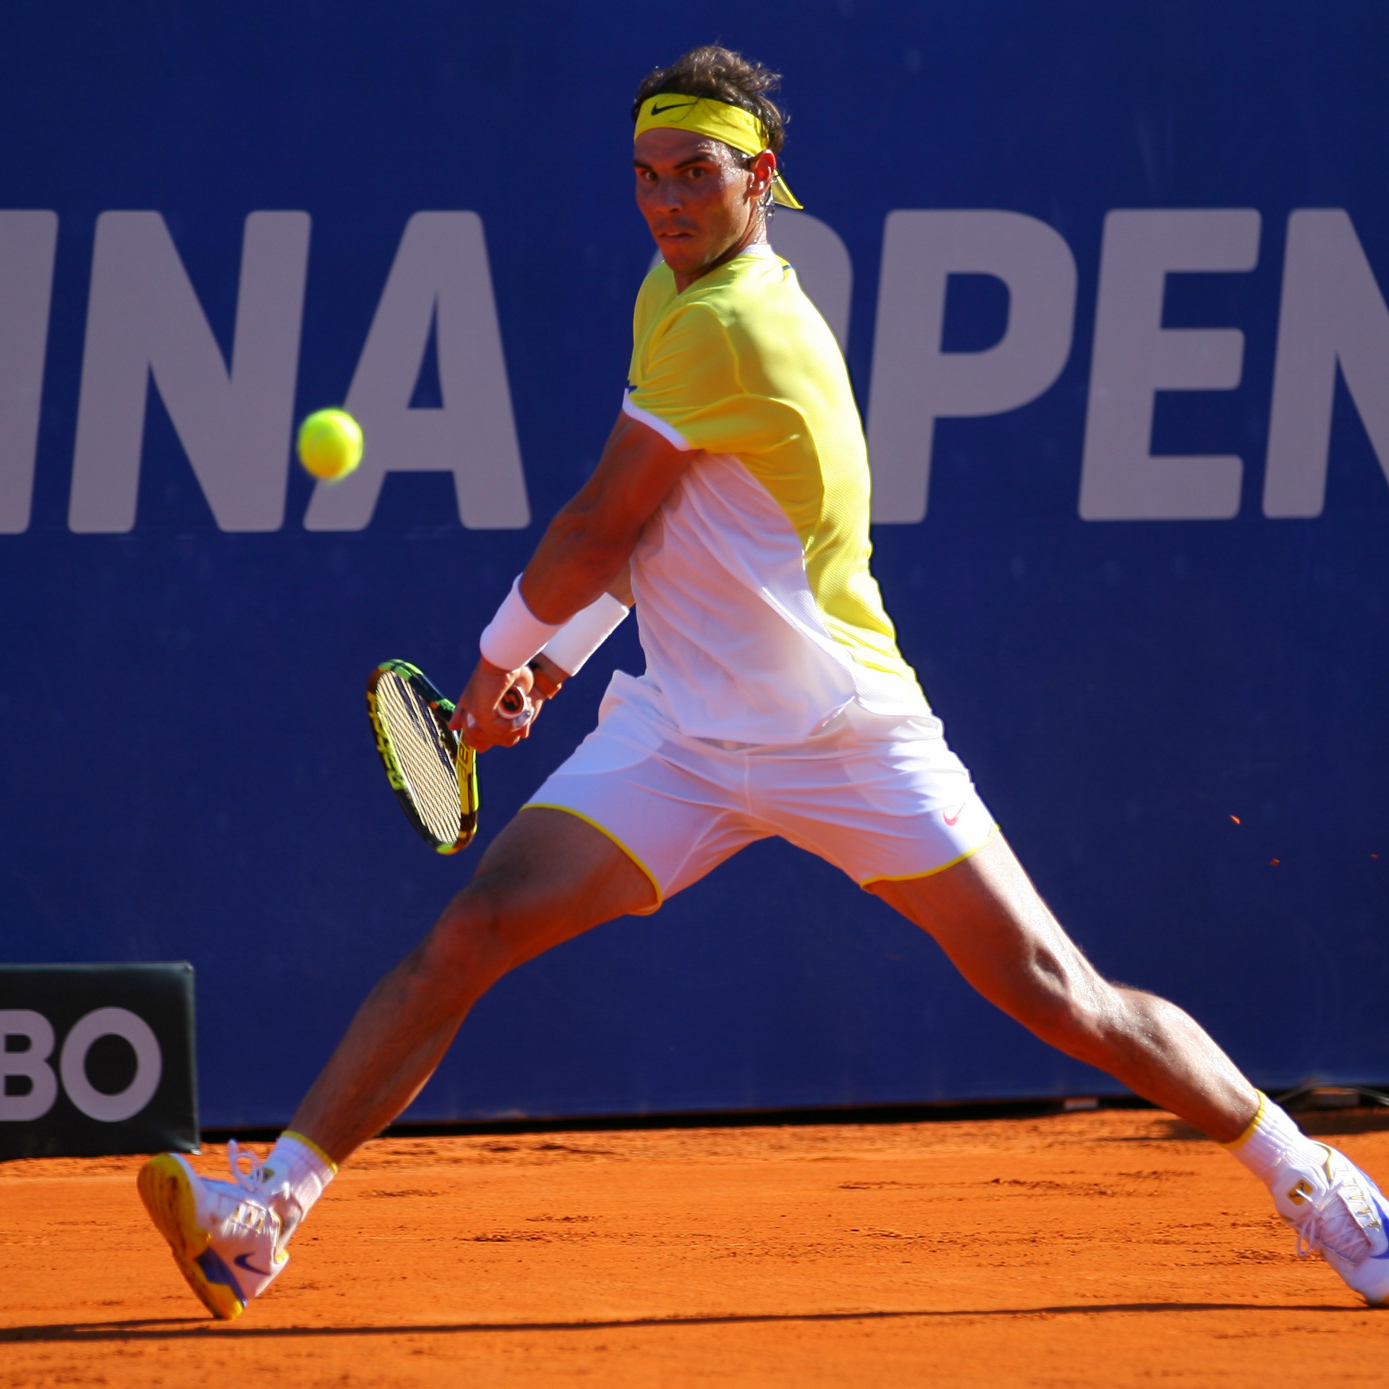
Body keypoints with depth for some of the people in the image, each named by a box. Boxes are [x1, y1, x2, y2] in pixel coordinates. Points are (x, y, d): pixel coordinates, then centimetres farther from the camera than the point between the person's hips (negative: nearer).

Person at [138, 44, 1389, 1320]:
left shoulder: (728, 328, -19)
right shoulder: (673, 293, 8)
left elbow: (594, 543, -12)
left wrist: (500, 656, 4)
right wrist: (553, 660, 15)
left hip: (842, 732, -7)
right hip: (681, 732, 7)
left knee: (1055, 994, -7)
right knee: (470, 933, -11)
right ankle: (263, 1214, -14)